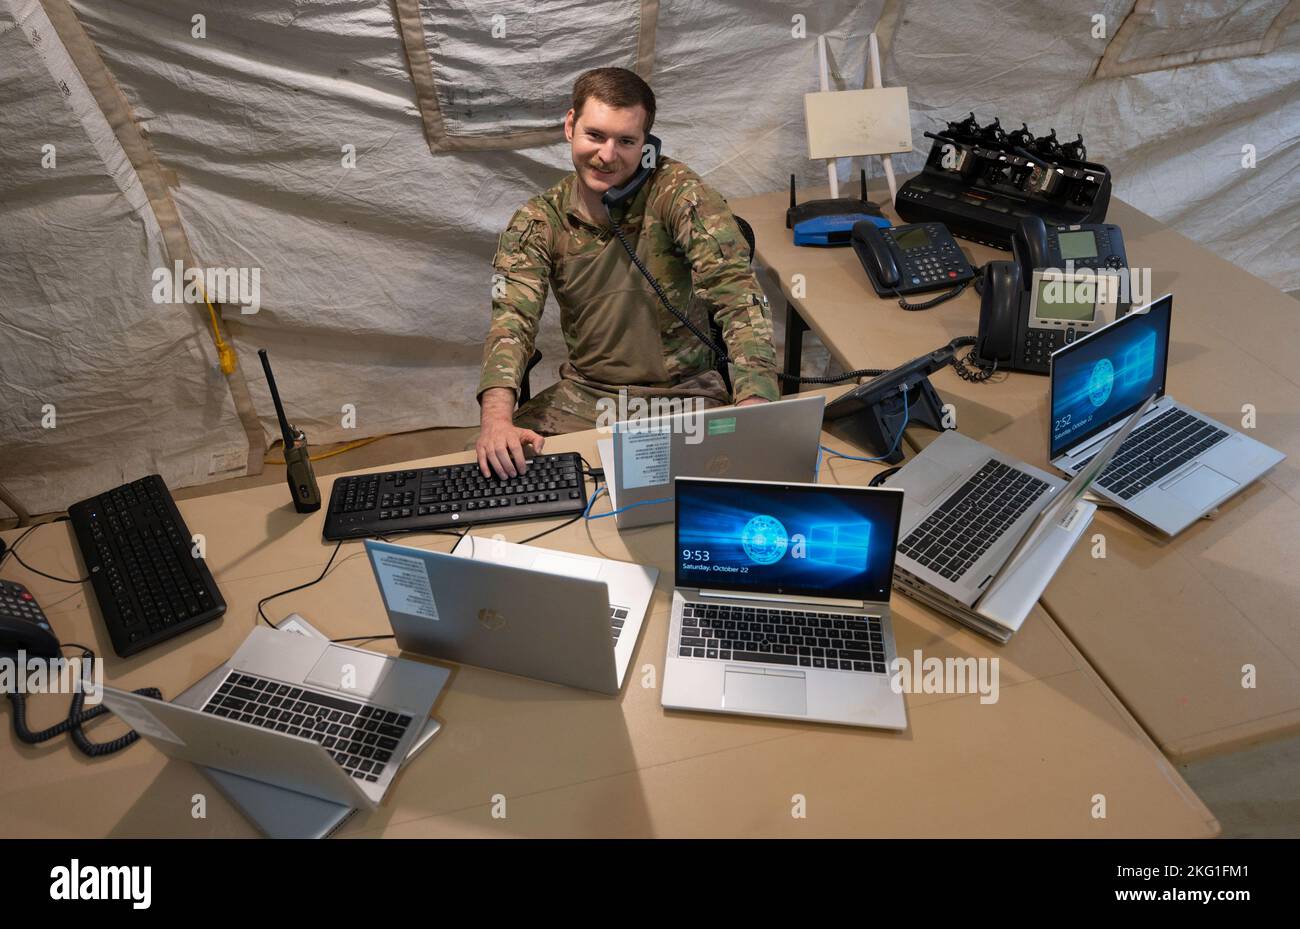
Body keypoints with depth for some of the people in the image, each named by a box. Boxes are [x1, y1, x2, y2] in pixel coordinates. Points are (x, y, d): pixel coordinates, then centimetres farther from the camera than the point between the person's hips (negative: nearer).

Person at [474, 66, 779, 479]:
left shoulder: (677, 191, -12)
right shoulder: (537, 222, -2)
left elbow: (736, 290, -22)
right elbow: (512, 319, -14)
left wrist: (754, 406, -38)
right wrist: (496, 416, -35)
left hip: (684, 392, -2)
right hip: (584, 393, 2)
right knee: (494, 461, -15)